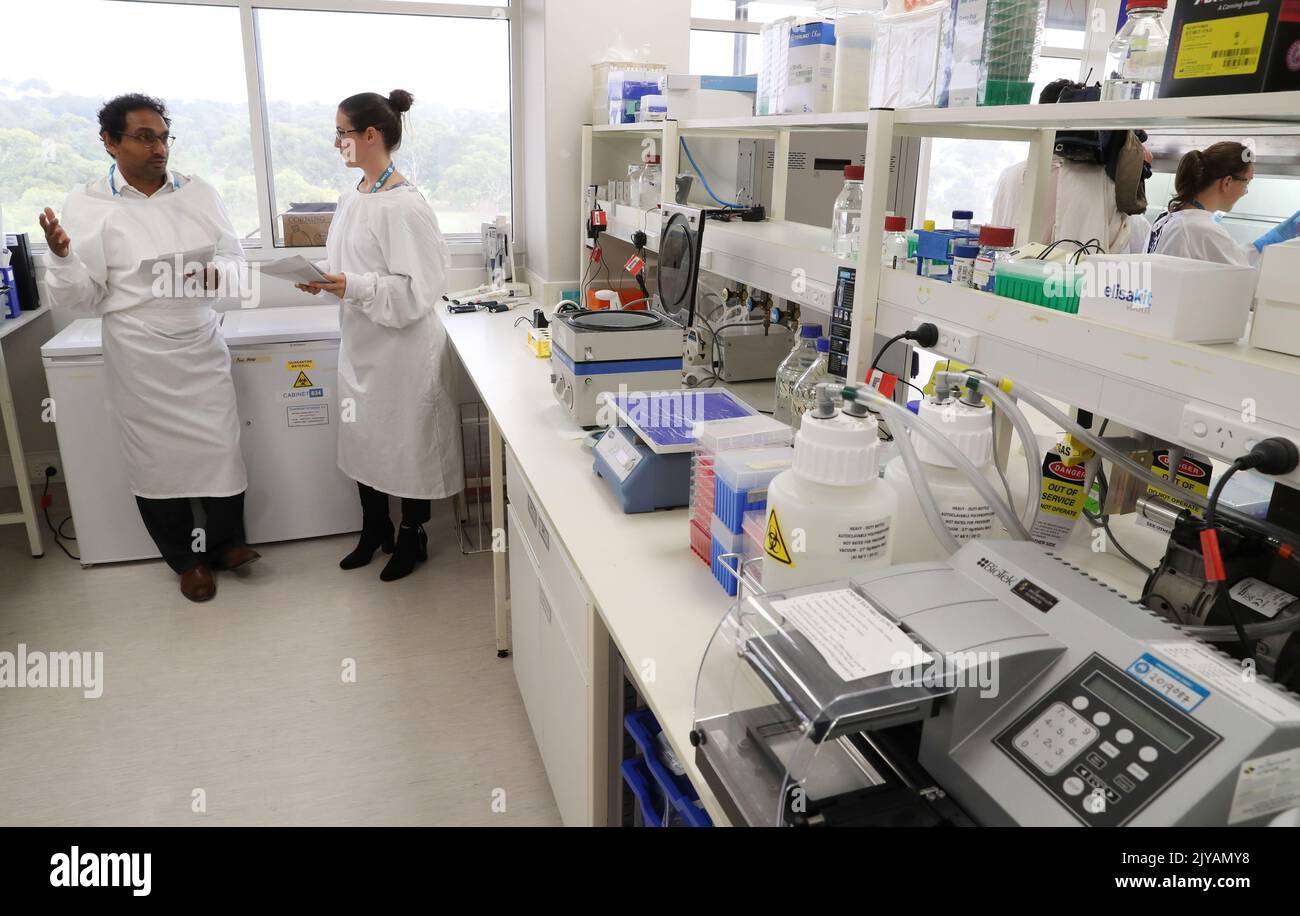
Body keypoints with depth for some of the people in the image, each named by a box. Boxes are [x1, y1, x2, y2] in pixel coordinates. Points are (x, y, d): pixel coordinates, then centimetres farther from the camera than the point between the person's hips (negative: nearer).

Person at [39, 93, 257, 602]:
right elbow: (81, 298, -4)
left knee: (221, 446, 5)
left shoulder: (198, 192, 3)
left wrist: (218, 272, -15)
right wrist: (61, 256, -24)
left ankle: (226, 542, 27)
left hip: (203, 348, 2)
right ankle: (185, 560, 25)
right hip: (140, 357, -2)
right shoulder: (87, 204, -5)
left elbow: (235, 258, 7)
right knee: (157, 456, 7)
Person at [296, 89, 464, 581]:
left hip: (402, 343, -8)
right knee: (363, 439, 18)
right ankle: (374, 531, 37)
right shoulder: (352, 197, 7)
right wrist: (324, 280, -2)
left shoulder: (404, 205, -18)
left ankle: (412, 537, 28)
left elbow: (420, 287, -21)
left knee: (406, 441, 7)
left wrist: (354, 286, -28)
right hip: (361, 340, 8)